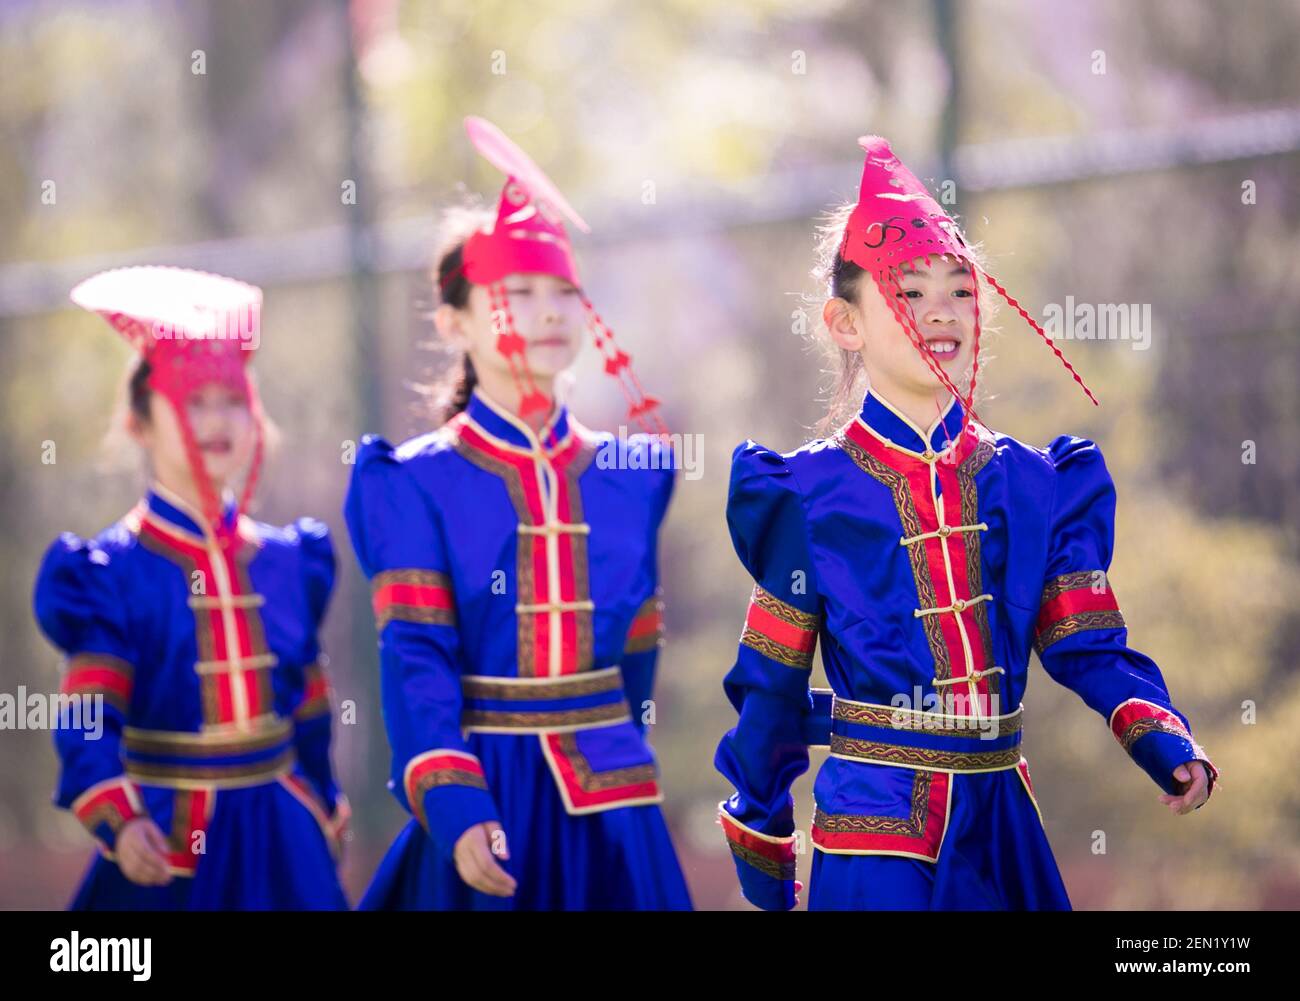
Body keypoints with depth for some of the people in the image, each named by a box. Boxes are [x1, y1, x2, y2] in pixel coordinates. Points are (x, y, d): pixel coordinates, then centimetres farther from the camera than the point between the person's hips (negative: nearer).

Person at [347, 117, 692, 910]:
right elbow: (414, 662, -10)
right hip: (487, 801, -3)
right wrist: (451, 808, -22)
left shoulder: (631, 474, 9)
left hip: (609, 804, 3)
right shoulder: (417, 484, -3)